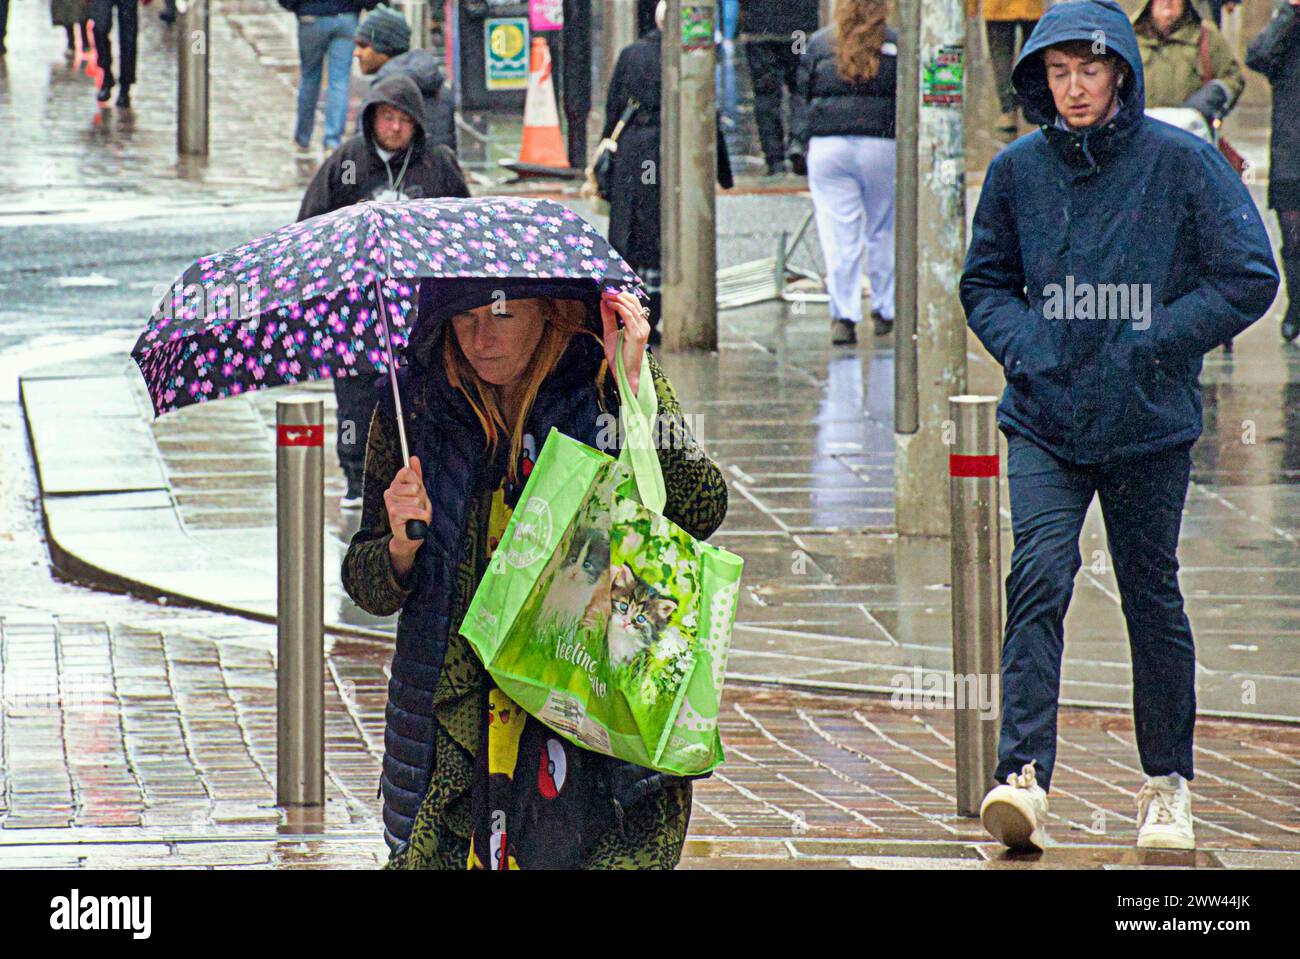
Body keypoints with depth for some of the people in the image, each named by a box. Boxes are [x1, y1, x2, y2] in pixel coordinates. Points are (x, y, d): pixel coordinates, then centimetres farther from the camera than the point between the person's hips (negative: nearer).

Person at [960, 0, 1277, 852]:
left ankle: (1168, 786, 23)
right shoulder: (1018, 171, 3)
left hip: (1150, 424, -1)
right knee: (1040, 575, -17)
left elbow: (1250, 279, -4)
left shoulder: (1183, 163, -5)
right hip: (1045, 420, 1)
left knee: (1152, 595, 8)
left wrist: (1153, 343, -12)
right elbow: (985, 283, 16)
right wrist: (1024, 347, -3)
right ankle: (1025, 776, -24)